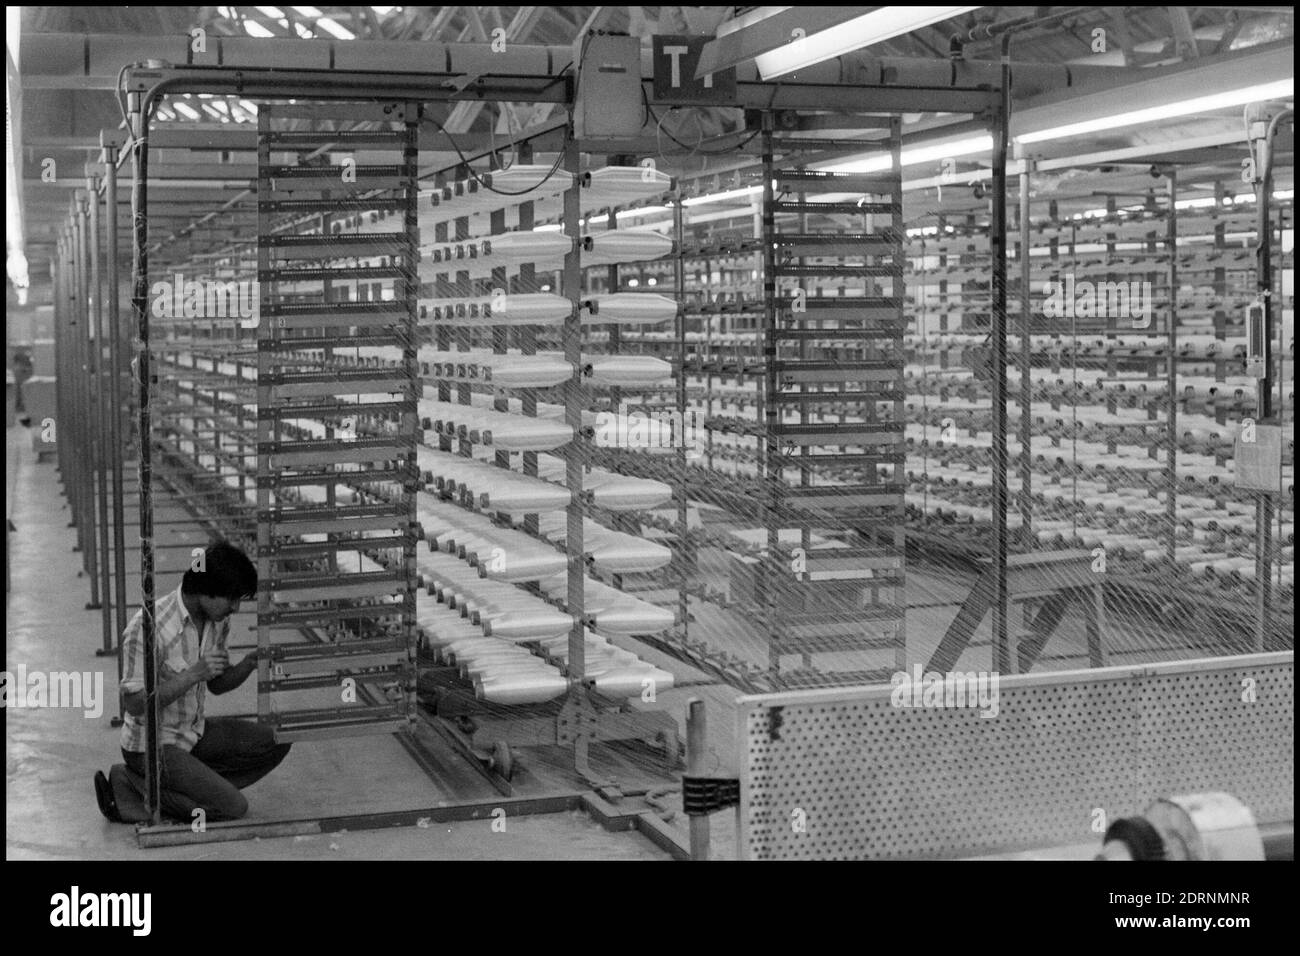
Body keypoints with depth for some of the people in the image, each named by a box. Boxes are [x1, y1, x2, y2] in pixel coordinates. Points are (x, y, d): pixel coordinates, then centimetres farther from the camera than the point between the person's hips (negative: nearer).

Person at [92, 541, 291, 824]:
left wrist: (248, 665, -10)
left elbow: (217, 685, 10)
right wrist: (193, 674, -30)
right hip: (153, 745, -8)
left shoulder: (217, 620, -2)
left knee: (275, 743, -6)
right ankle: (134, 782, -1)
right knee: (233, 807, -18)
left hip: (195, 732, 8)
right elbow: (134, 703, -23)